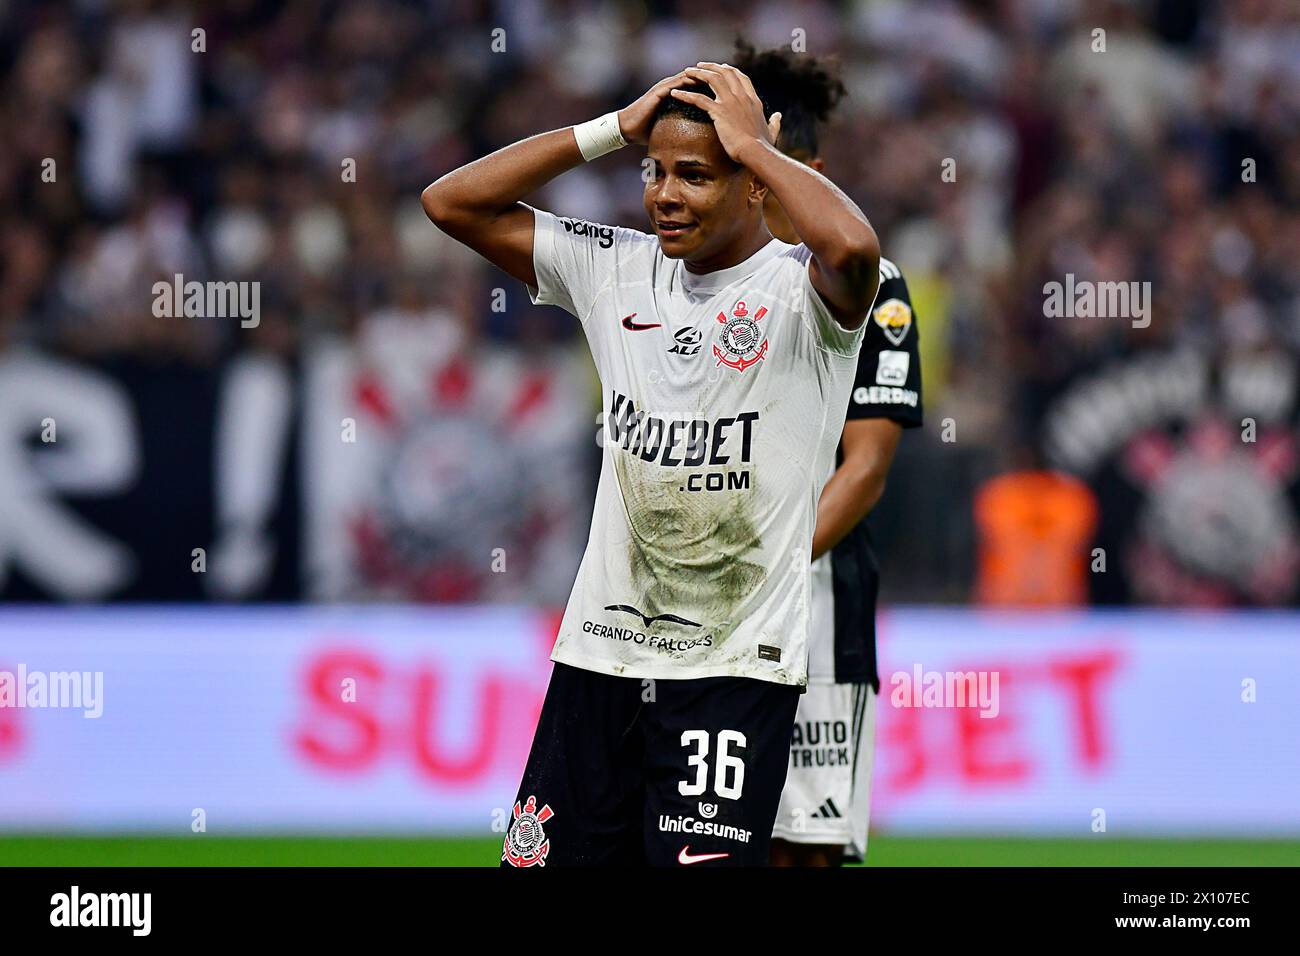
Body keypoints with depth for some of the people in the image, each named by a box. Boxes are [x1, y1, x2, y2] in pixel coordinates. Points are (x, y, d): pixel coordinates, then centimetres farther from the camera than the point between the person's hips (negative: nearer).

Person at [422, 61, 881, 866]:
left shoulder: (799, 290, -7)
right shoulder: (618, 270, 10)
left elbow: (853, 248, -32)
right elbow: (452, 202, 10)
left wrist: (754, 145, -15)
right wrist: (613, 130, 3)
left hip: (736, 667, -5)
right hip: (600, 650, 5)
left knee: (704, 861, -13)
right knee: (542, 859, 5)